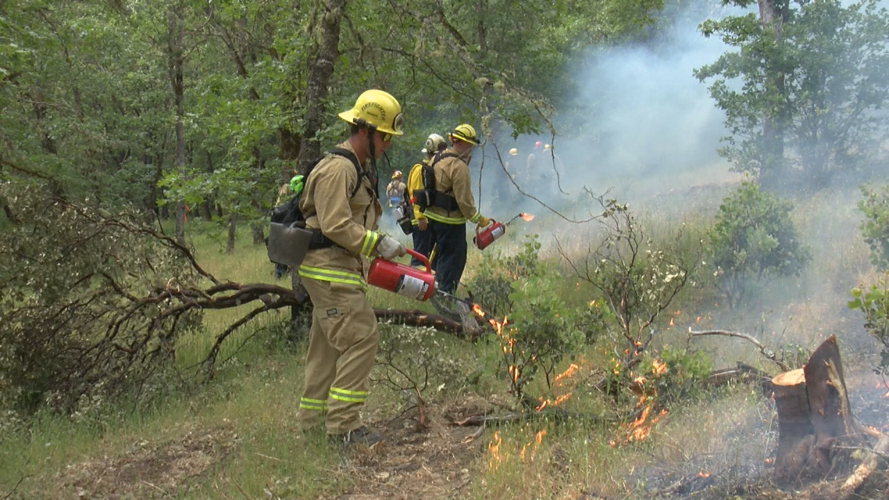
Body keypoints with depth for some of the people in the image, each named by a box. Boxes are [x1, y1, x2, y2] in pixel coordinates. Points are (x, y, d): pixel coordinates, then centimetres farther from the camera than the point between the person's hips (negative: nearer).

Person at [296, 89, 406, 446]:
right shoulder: (338, 168, -16)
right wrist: (378, 243, -19)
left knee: (328, 346, 14)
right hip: (332, 271, -11)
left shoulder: (359, 168, 18)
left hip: (340, 269, 11)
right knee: (361, 339, -12)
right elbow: (336, 226, -23)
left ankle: (312, 421, 23)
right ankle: (343, 423, -9)